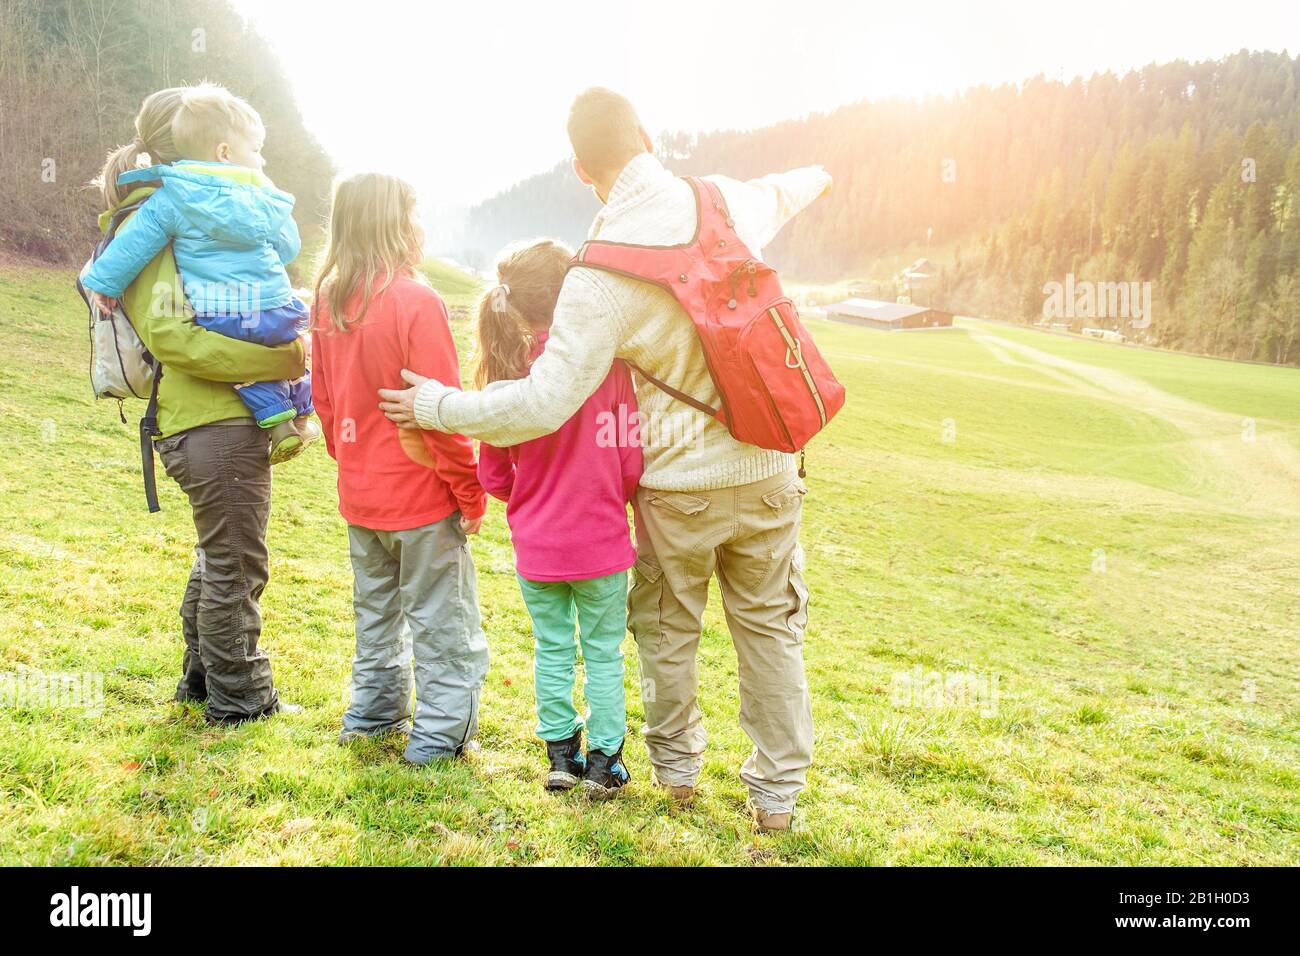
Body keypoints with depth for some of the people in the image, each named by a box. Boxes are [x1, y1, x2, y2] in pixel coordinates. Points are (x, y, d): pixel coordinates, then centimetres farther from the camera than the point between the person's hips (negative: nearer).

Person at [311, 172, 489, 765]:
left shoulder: (325, 301, 2)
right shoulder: (415, 302, -19)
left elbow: (323, 399, 9)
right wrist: (470, 493, -10)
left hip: (359, 495, 7)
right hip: (421, 498, -7)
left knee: (376, 612, 23)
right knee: (445, 625, 6)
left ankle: (373, 714, 34)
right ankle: (437, 737, 11)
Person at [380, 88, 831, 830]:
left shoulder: (602, 272, -19)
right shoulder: (728, 200, -4)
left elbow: (545, 404, -20)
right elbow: (776, 194, 23)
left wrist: (437, 407, -6)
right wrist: (812, 177, 48)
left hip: (680, 484, -3)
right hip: (768, 470, 4)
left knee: (667, 629, 19)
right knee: (770, 628, 16)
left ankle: (678, 766, 38)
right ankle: (779, 791, 25)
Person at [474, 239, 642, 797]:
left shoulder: (507, 370, -5)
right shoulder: (608, 363, -15)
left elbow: (493, 474, 0)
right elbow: (630, 460, -10)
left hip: (536, 545, 3)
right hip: (601, 542, -3)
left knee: (552, 650, 17)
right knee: (603, 652, 12)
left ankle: (561, 755, 27)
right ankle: (603, 762, 21)